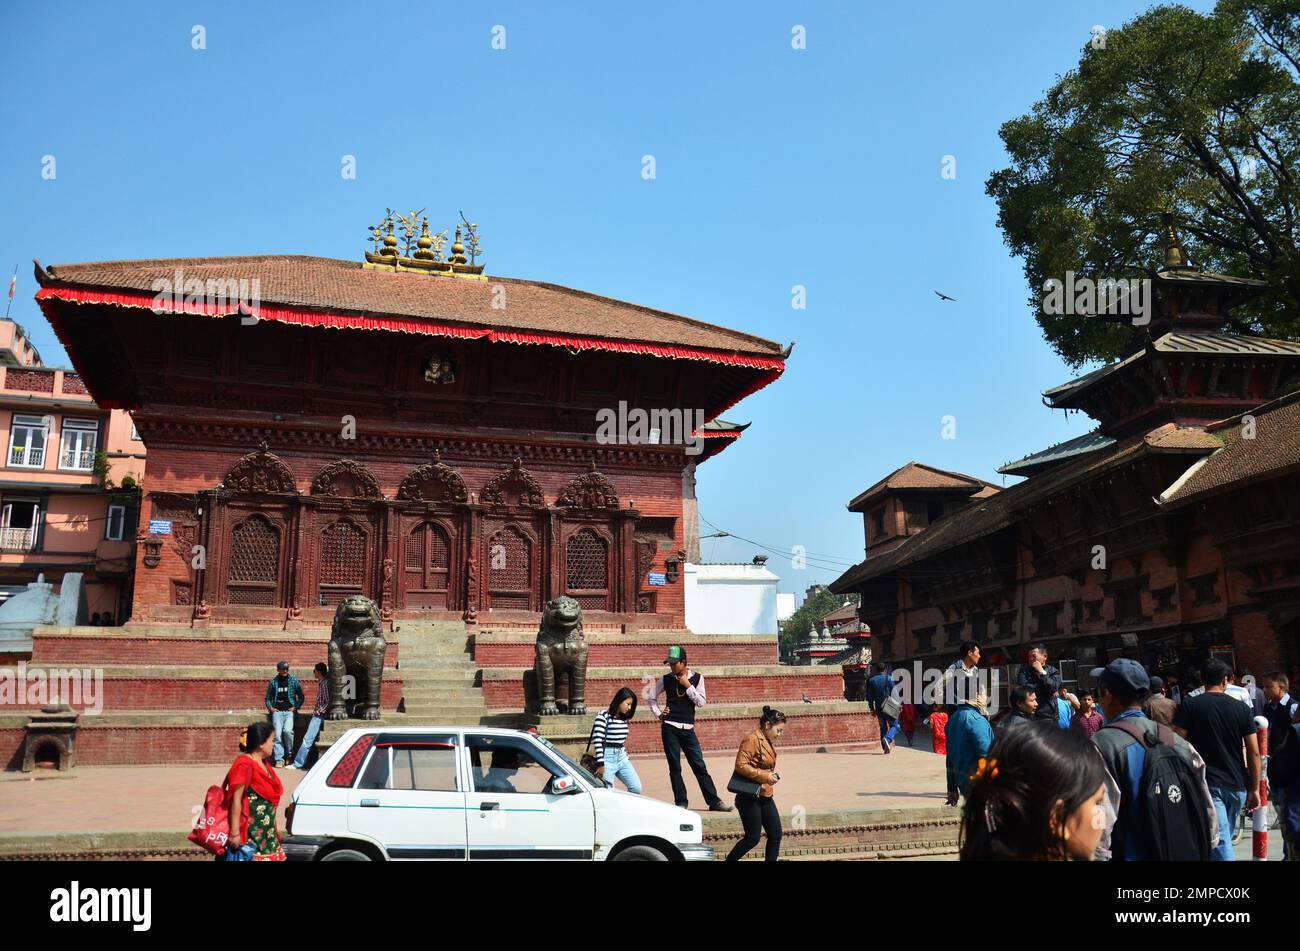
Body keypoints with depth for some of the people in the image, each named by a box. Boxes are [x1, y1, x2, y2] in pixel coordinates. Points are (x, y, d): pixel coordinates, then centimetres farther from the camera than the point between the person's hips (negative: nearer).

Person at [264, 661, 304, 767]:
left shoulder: (293, 681, 8)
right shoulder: (273, 682, 11)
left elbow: (301, 697, 12)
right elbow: (268, 698, 21)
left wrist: (295, 707, -1)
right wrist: (270, 708, 4)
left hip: (289, 711, -1)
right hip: (277, 711, 1)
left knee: (287, 730, -23)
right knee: (277, 734, -12)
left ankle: (289, 753, -3)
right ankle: (279, 759, -8)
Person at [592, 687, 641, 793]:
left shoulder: (624, 719, 11)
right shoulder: (603, 716, -10)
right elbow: (597, 741, -14)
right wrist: (600, 764, -17)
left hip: (622, 758, 7)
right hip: (607, 758, -7)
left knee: (636, 788, 0)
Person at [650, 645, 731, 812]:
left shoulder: (697, 678, 2)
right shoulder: (666, 679, 3)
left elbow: (701, 702, -6)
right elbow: (652, 698, 16)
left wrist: (688, 685, -12)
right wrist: (659, 714, 3)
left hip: (688, 729, 0)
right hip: (669, 728, 0)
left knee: (700, 766, -1)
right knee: (675, 767, 2)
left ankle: (714, 801, 1)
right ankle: (681, 802, 9)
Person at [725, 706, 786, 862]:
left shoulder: (768, 742, 15)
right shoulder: (752, 740, -15)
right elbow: (740, 765, -23)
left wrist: (771, 776, 11)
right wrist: (764, 776, -23)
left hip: (765, 796, 9)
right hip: (750, 797, -9)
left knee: (775, 835, 6)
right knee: (753, 838, -6)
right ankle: (729, 860, 9)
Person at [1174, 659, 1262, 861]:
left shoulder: (1189, 706, -3)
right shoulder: (1242, 708, 5)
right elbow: (1254, 752, 3)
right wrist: (1254, 789, 10)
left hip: (1206, 784, -4)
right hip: (1237, 786, 4)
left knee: (1220, 844, -9)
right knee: (1225, 839, 20)